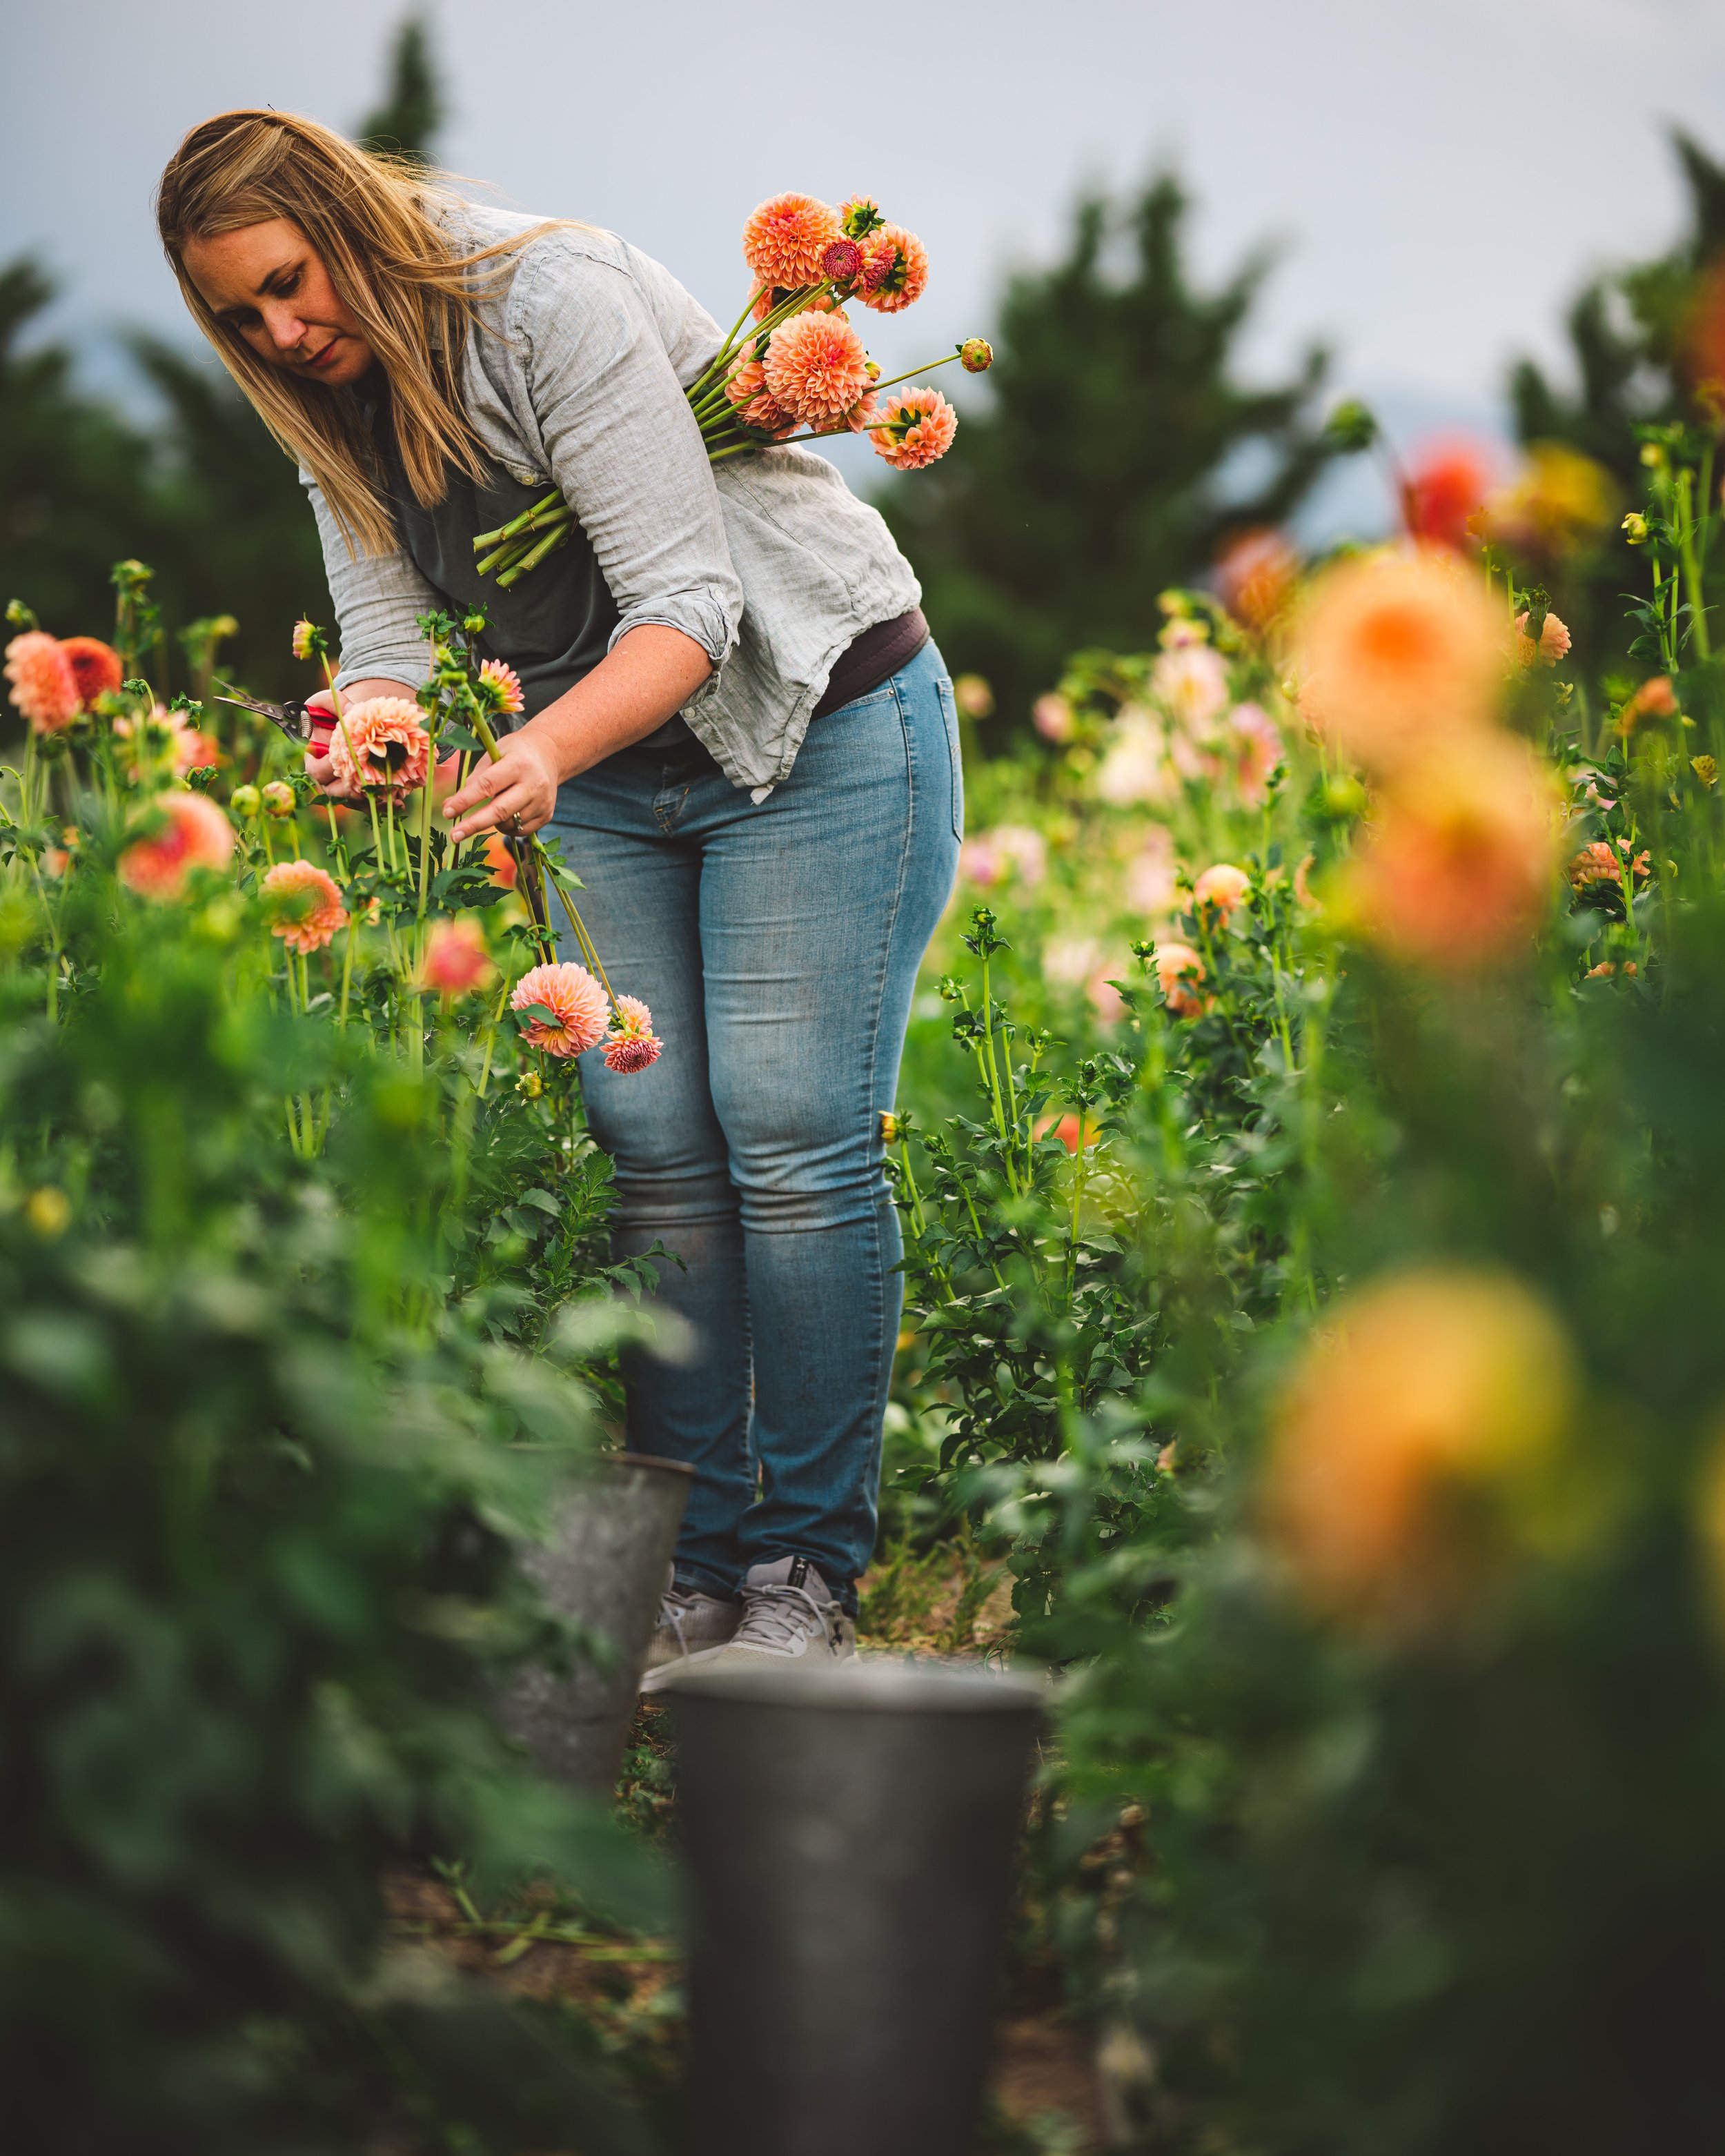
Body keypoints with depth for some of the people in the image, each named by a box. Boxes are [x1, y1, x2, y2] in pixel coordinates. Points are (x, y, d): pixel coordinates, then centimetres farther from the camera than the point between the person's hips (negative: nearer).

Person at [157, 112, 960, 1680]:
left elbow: (686, 605, -27)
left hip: (820, 726, -6)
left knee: (794, 1139, -11)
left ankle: (808, 1568, -1)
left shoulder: (555, 301, -22)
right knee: (652, 1146, -3)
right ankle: (697, 1561, 4)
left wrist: (553, 747, -43)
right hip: (606, 766, 7)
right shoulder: (340, 410, 2)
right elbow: (389, 640, -3)